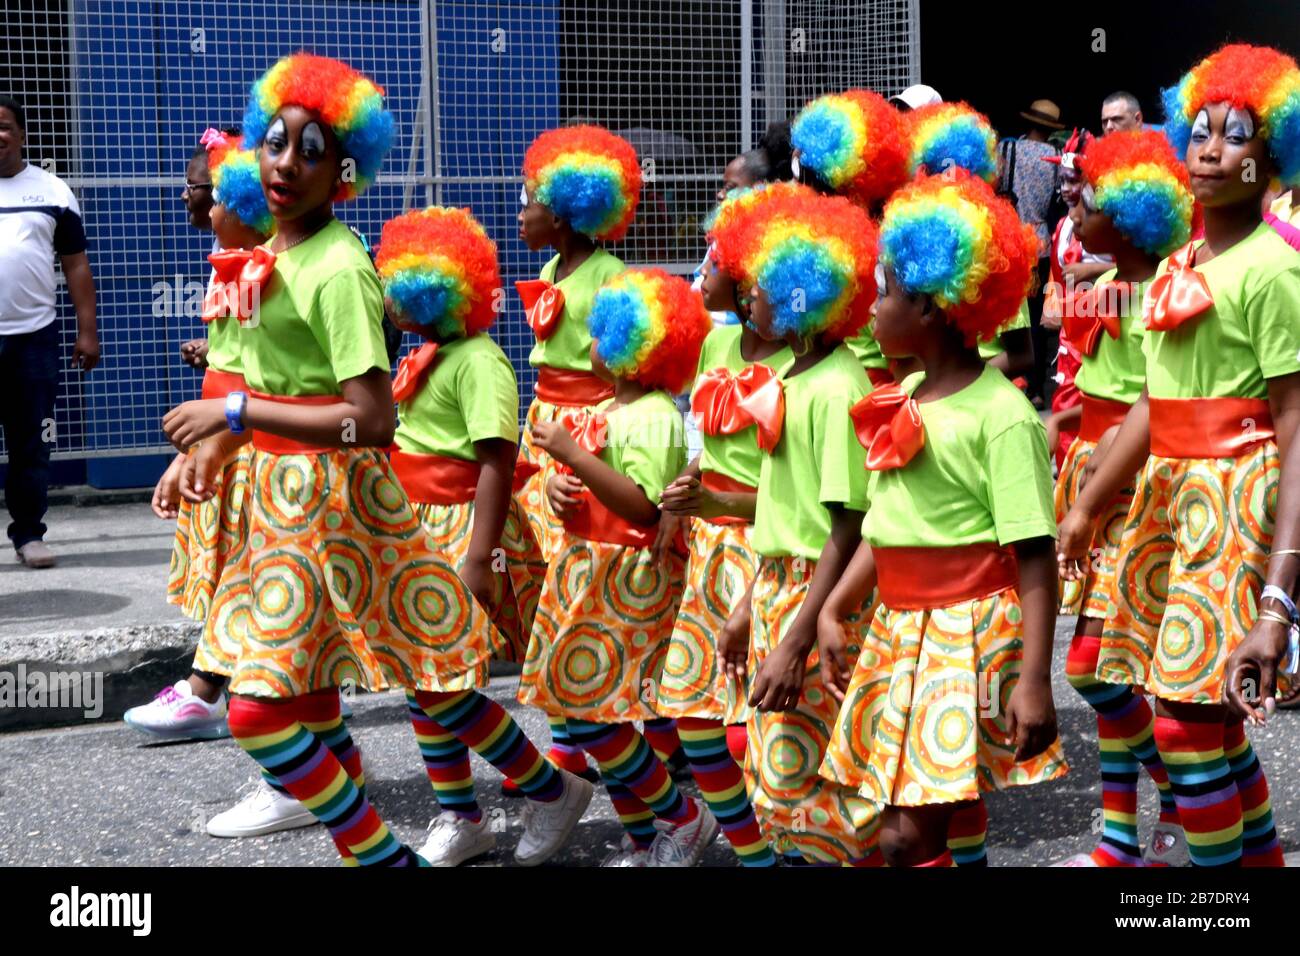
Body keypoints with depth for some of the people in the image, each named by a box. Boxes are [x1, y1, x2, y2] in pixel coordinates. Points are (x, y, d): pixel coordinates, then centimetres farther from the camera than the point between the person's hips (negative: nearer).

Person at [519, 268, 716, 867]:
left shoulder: (653, 416, -16)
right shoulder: (605, 409, 13)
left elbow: (643, 507, -24)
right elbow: (576, 480, 19)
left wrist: (574, 455, -25)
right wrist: (558, 486, -4)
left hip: (627, 581, -9)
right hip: (584, 567, 9)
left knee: (587, 713, -7)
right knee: (579, 709, 11)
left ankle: (685, 819, 9)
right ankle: (641, 838, 24)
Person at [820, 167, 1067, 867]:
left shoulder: (999, 414, -14)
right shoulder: (902, 401, 9)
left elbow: (1035, 560, -17)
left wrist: (1033, 680, -21)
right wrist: (833, 611, 8)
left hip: (968, 637, -8)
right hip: (897, 632, 8)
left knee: (911, 836, -10)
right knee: (898, 832, 11)